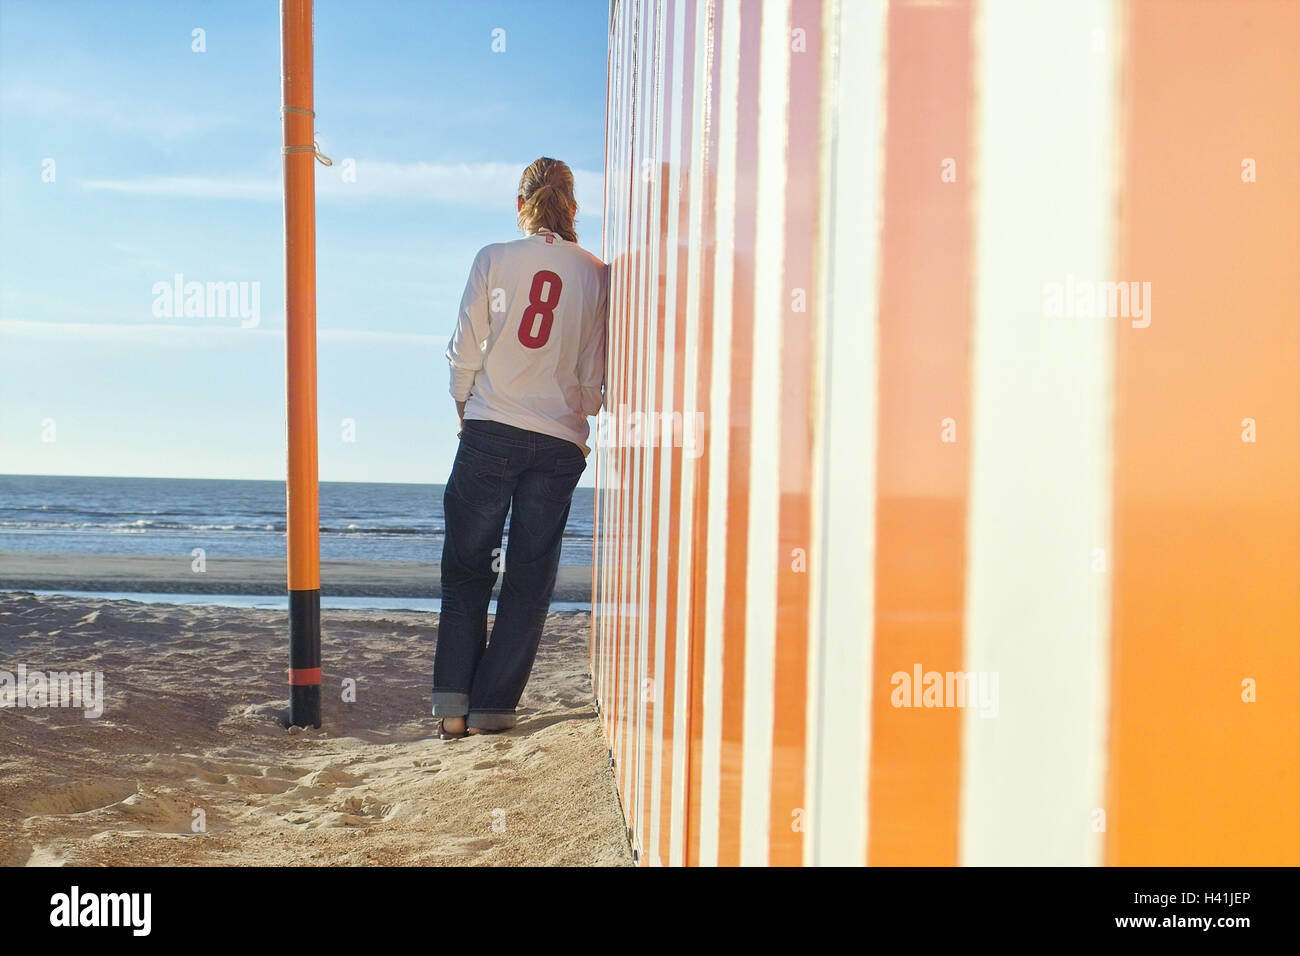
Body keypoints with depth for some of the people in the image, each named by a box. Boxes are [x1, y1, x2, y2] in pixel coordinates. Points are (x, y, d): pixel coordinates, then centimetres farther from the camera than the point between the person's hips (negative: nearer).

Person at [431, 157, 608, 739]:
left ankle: (453, 704, 4)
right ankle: (492, 707, 8)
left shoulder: (494, 259, 0)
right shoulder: (597, 276, 3)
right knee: (531, 576, 7)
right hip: (562, 442, 1)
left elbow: (464, 351, 1)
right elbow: (595, 376, 5)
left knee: (466, 567, 9)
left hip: (491, 432, -1)